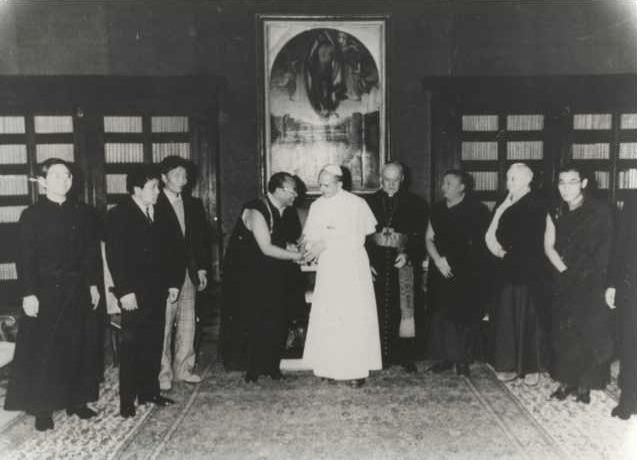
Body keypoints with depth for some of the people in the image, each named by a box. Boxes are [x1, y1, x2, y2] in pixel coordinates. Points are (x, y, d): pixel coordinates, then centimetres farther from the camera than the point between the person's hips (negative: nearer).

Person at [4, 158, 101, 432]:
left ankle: (77, 400, 23)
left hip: (79, 291, 4)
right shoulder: (32, 215, -4)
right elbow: (26, 258, -7)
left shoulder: (83, 214, 7)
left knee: (80, 347, 9)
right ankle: (42, 409, 12)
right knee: (43, 351, 1)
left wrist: (93, 284, 6)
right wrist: (28, 293, -13)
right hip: (46, 292, -4)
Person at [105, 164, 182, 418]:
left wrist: (173, 283, 7)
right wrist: (125, 291, -18)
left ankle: (149, 392, 23)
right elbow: (114, 256, -12)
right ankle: (127, 401, 9)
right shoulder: (118, 215, -7)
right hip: (135, 295, -6)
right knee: (131, 347, 0)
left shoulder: (158, 214, 12)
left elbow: (170, 250, 13)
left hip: (157, 292, 6)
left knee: (154, 345, 11)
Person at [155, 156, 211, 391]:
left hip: (189, 273, 6)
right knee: (164, 326, -2)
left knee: (188, 323, 11)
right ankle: (163, 373, 9)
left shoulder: (193, 204, 13)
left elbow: (202, 238, 15)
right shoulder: (154, 205, -7)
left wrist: (202, 268, 9)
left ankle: (183, 368, 23)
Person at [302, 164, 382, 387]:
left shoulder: (356, 204, -7)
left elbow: (357, 239, -13)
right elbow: (309, 236, 9)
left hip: (353, 270, -4)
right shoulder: (316, 206, 8)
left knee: (355, 318, -2)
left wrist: (325, 244, -15)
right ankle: (331, 366, 11)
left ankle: (358, 369, 4)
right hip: (327, 269, 4)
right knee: (327, 318, 2)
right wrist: (311, 246, -14)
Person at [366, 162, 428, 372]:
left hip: (403, 263, -1)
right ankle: (382, 355, 8)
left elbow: (419, 236, 3)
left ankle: (405, 356, 9)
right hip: (376, 266, 1)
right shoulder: (370, 203, 8)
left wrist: (408, 255, -13)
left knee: (404, 309, -1)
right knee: (379, 310, -1)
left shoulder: (414, 204, 6)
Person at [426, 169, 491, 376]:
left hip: (467, 273, -4)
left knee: (464, 316, -1)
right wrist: (438, 260, -5)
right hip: (441, 271, 4)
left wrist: (450, 261, -5)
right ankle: (444, 357, 13)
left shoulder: (476, 210, -3)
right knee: (440, 314, 2)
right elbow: (429, 239, 12)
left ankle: (462, 359, 11)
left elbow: (480, 243, -4)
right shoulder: (438, 210, 13)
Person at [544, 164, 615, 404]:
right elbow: (549, 246, 5)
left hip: (592, 285, -4)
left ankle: (585, 384, 13)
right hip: (565, 283, 4)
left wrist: (606, 282, -15)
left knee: (591, 333, 1)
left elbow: (607, 249, -11)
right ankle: (566, 380, 19)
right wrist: (564, 270, -7)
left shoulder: (600, 211, -8)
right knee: (564, 332, 7)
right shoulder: (556, 214, 6)